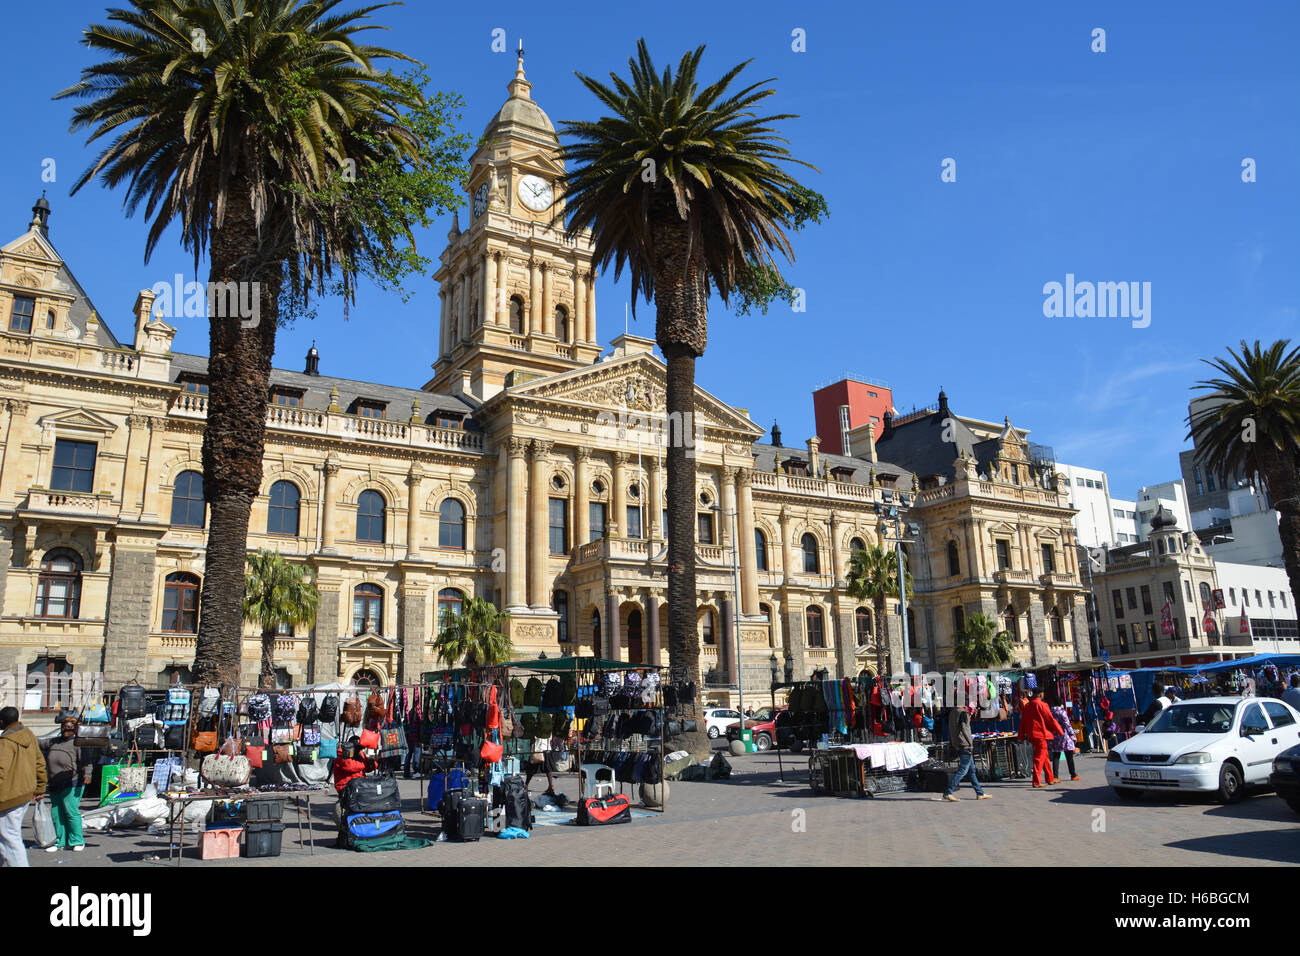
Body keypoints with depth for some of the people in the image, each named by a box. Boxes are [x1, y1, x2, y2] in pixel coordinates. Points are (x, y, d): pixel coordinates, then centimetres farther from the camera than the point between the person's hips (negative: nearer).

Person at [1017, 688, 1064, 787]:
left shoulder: (1027, 705, 10)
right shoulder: (1041, 705, -11)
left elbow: (1023, 721, 13)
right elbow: (1050, 719, -6)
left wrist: (1021, 736, 18)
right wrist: (1060, 731, 6)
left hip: (1031, 735, 8)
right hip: (1040, 734, -8)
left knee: (1045, 757, 18)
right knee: (1039, 758, -4)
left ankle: (1050, 779, 26)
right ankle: (1036, 782, -5)